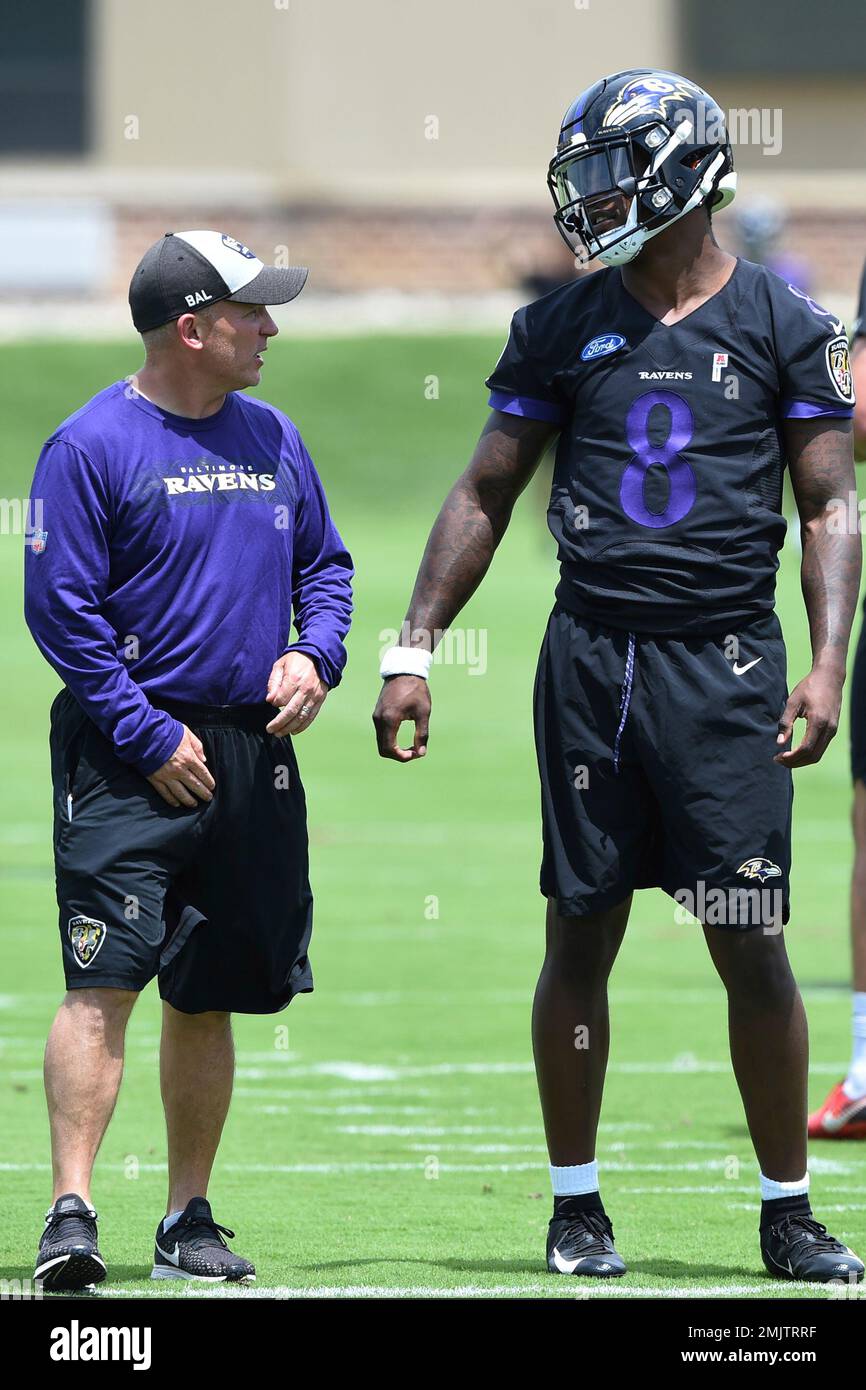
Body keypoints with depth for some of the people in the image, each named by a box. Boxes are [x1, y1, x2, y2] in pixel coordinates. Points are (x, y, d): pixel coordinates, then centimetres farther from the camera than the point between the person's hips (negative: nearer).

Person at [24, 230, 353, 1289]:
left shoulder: (271, 438, 12)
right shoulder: (91, 446, -9)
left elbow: (324, 563, 23)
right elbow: (60, 606, -11)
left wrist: (313, 653, 2)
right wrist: (149, 737, -14)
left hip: (251, 754, 6)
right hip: (127, 756, -6)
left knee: (208, 998, 11)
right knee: (104, 981, -14)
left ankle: (187, 1220, 19)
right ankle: (71, 1214, -18)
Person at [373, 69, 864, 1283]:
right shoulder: (563, 329, 8)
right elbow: (486, 495, 13)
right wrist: (412, 651, 7)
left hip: (725, 658, -2)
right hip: (591, 657, 2)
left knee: (752, 946, -3)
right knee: (581, 939, 4)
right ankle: (577, 1206, 15)